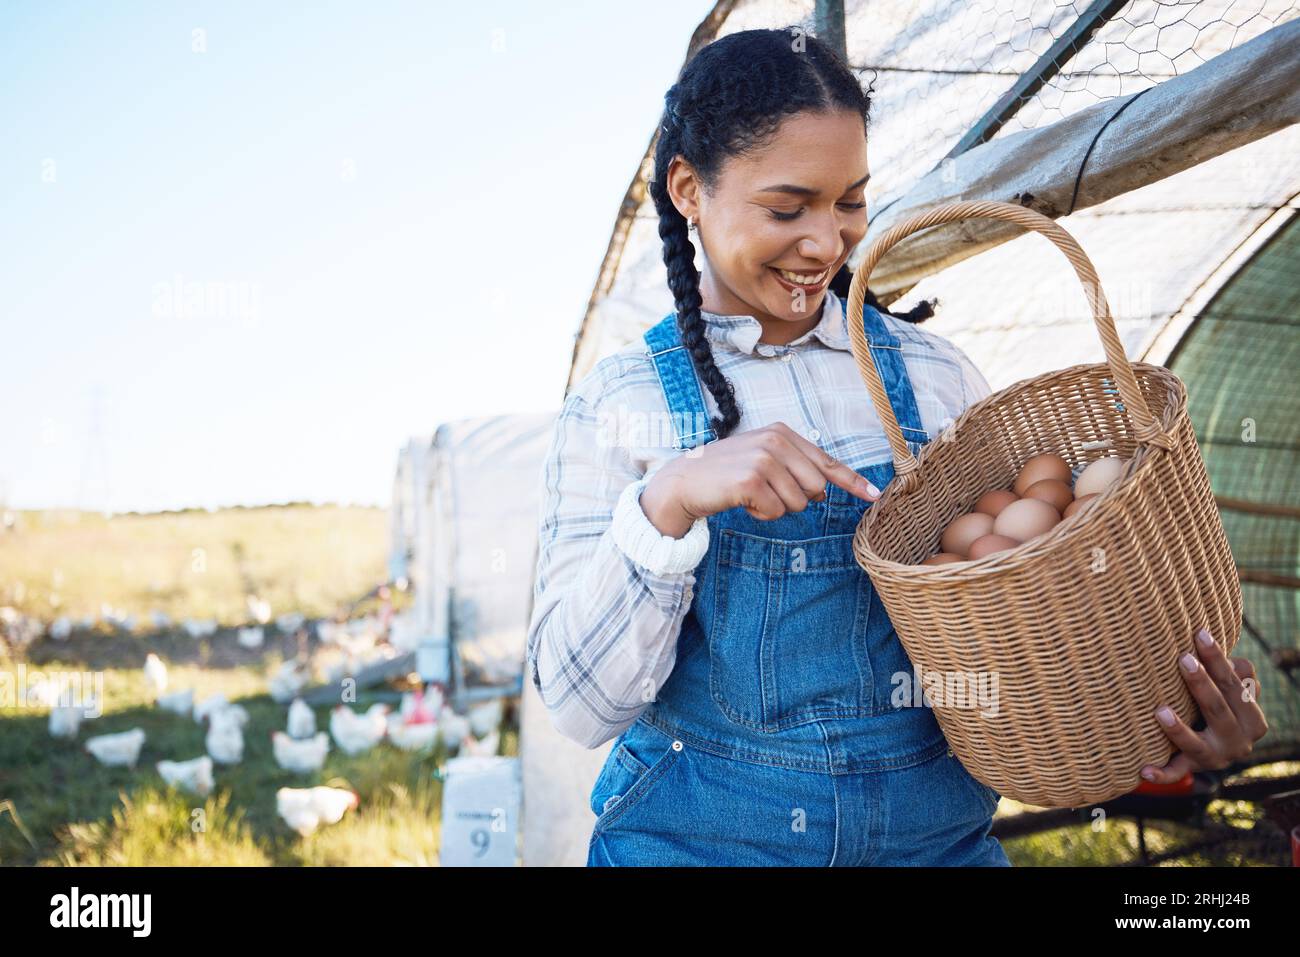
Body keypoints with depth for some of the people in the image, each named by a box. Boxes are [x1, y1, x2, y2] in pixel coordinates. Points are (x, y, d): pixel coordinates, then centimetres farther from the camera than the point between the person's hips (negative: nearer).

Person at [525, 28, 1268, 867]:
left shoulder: (932, 376, -1)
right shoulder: (619, 405, -6)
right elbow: (582, 708, -12)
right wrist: (665, 504, -27)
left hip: (938, 830, 3)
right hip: (697, 834, -2)